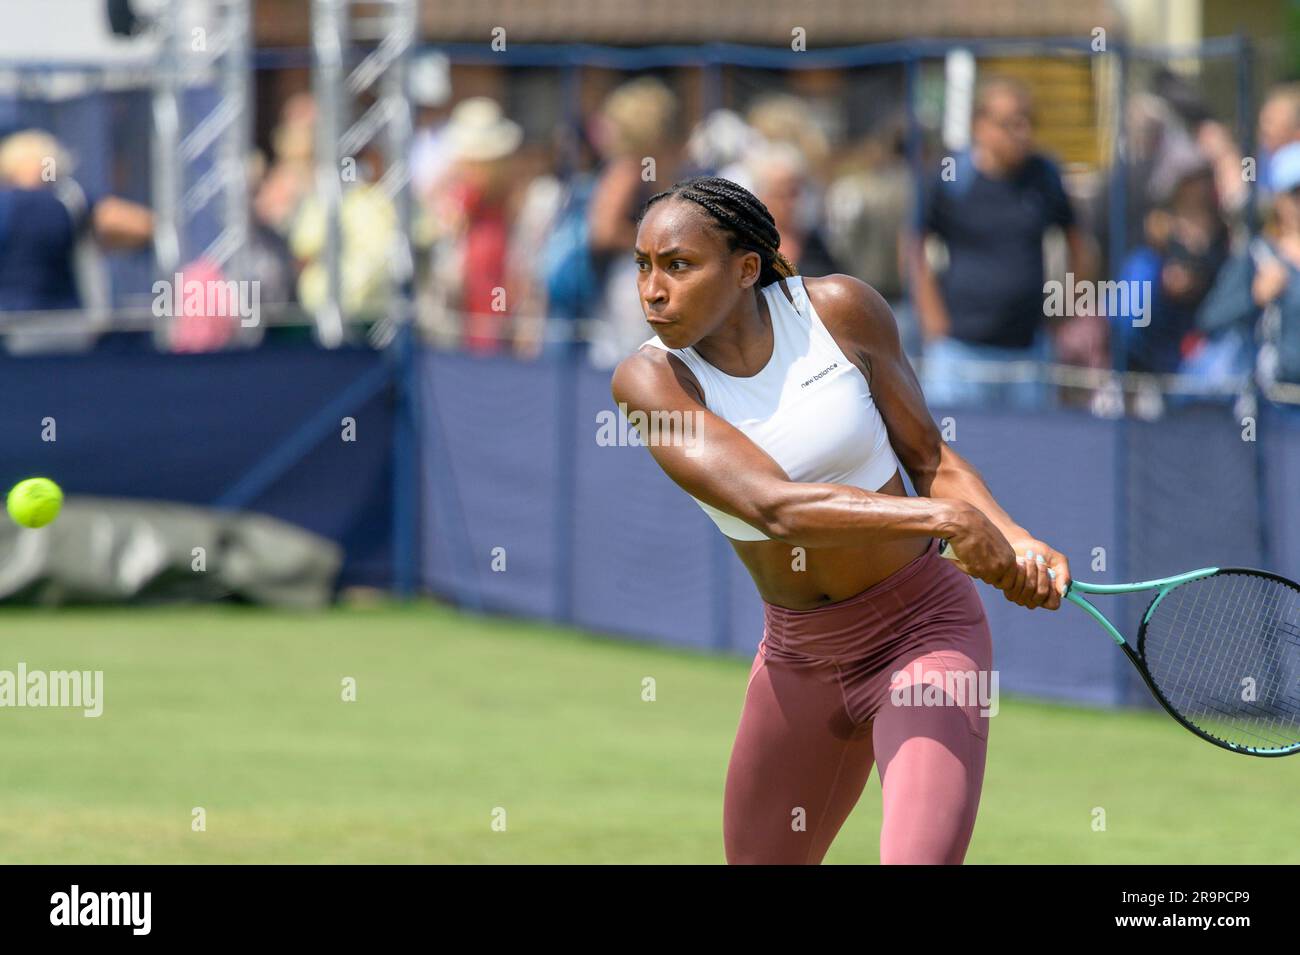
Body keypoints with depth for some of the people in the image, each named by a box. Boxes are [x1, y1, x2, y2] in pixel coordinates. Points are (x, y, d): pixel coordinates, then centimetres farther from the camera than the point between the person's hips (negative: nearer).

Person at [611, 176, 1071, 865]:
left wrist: (1020, 544, -20)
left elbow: (931, 460, -2)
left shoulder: (840, 310, -12)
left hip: (923, 632, -3)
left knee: (920, 860, -25)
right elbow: (772, 504, -28)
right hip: (798, 655, 3)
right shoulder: (649, 380, -15)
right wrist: (946, 519, -37)